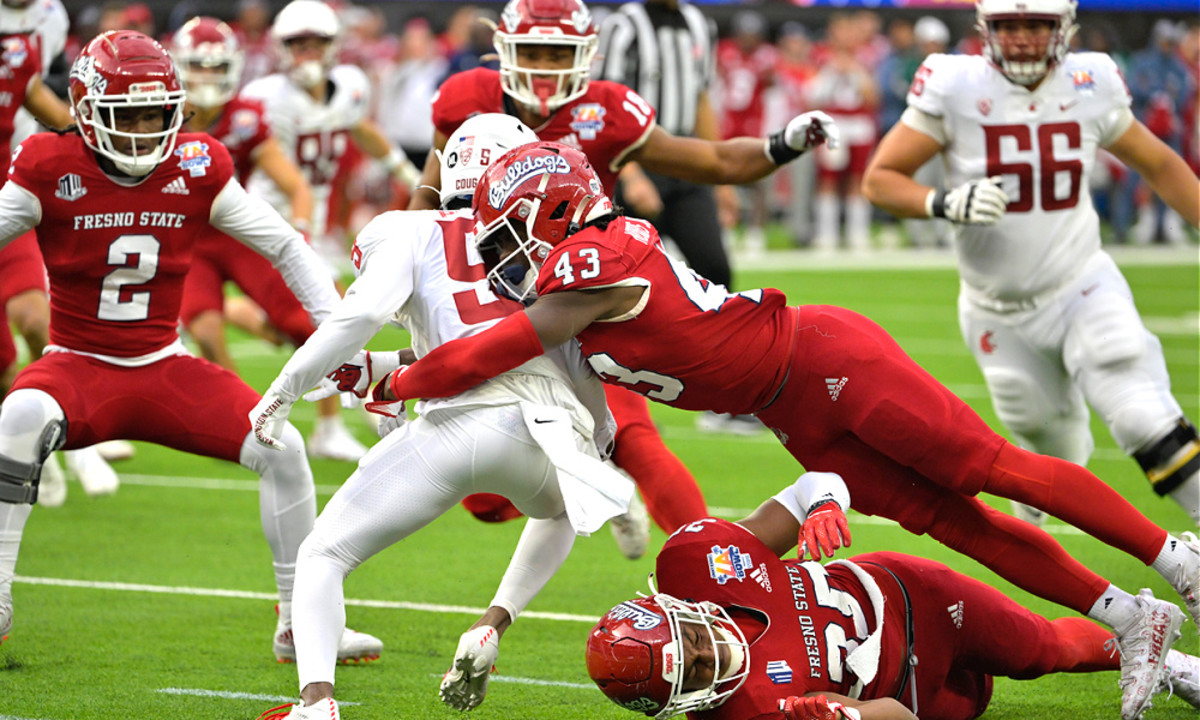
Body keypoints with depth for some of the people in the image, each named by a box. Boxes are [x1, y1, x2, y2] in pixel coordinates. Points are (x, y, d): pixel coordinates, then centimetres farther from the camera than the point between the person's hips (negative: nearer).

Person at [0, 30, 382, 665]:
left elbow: (284, 246, 5)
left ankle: (301, 625, 2)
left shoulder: (196, 171, -3)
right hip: (79, 366, -3)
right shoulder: (52, 171, -10)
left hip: (164, 368, 3)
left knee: (282, 447, -14)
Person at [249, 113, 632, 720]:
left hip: (452, 427, -3)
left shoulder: (412, 234, 16)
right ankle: (492, 628, 18)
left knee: (321, 557, 10)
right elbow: (583, 372, 24)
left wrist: (283, 391, 5)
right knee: (561, 511, 40)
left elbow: (361, 314, -3)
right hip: (542, 433, 3)